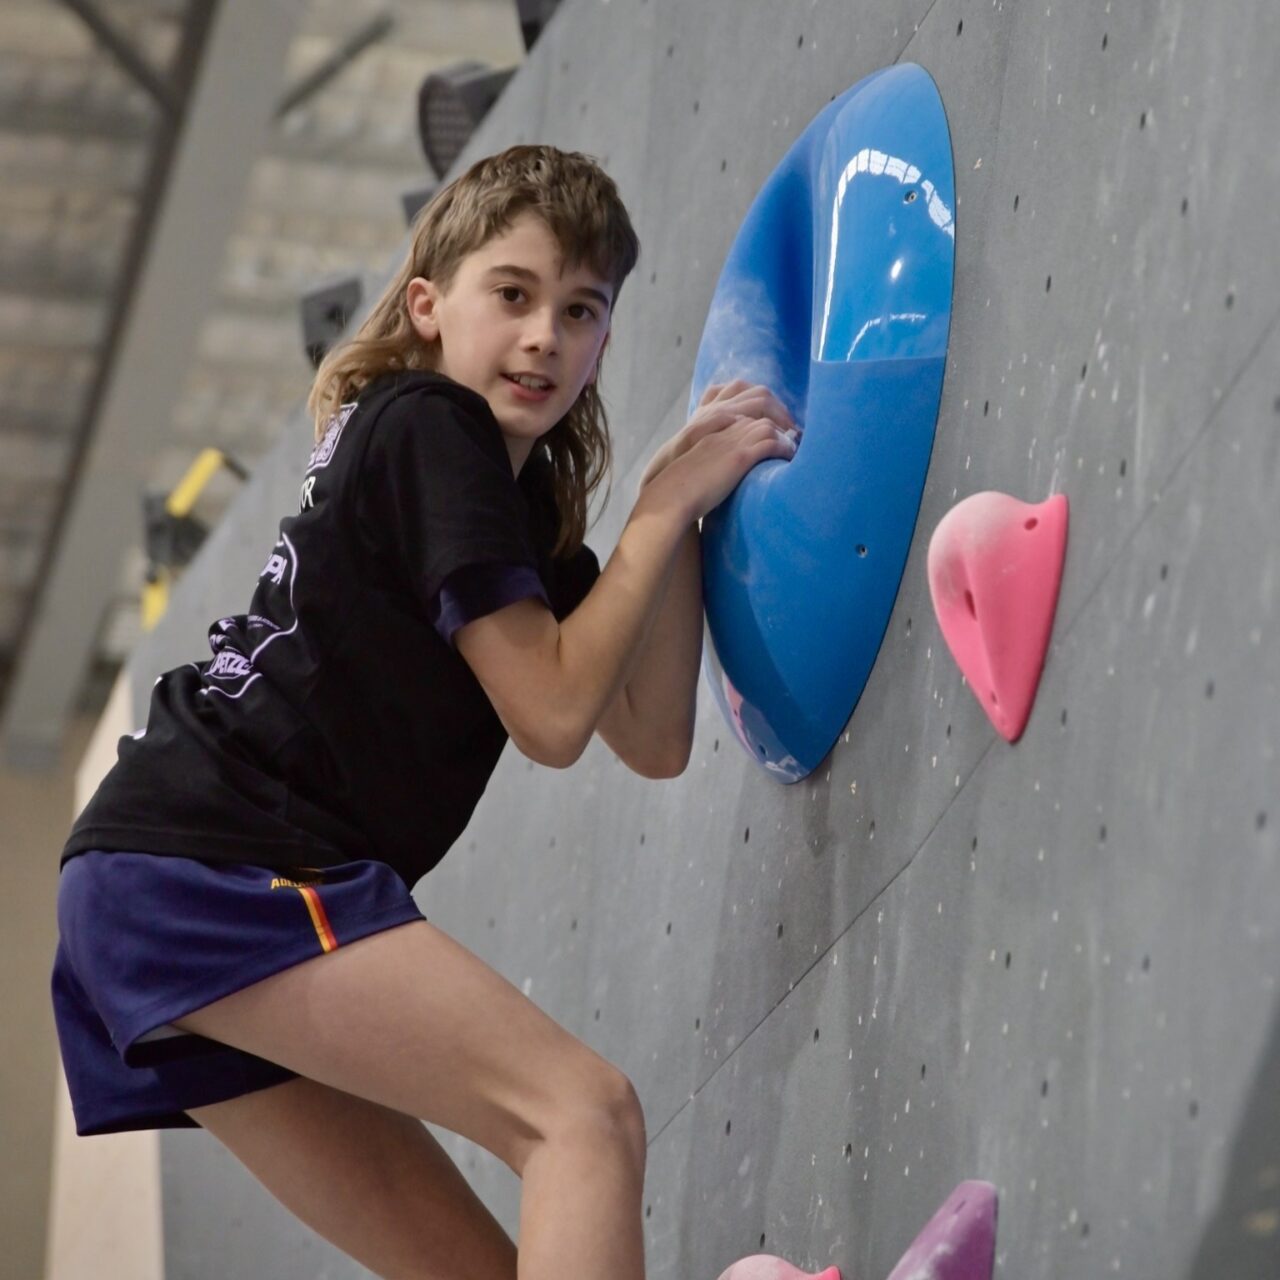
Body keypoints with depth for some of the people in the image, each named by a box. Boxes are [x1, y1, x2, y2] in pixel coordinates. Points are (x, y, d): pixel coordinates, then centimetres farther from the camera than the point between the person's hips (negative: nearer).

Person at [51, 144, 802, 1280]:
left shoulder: (521, 502, 23)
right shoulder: (429, 427, -3)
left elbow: (653, 740, 13)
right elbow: (552, 714, -9)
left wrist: (685, 502, 6)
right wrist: (667, 502, -2)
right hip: (214, 871, -10)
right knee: (586, 1110, -20)